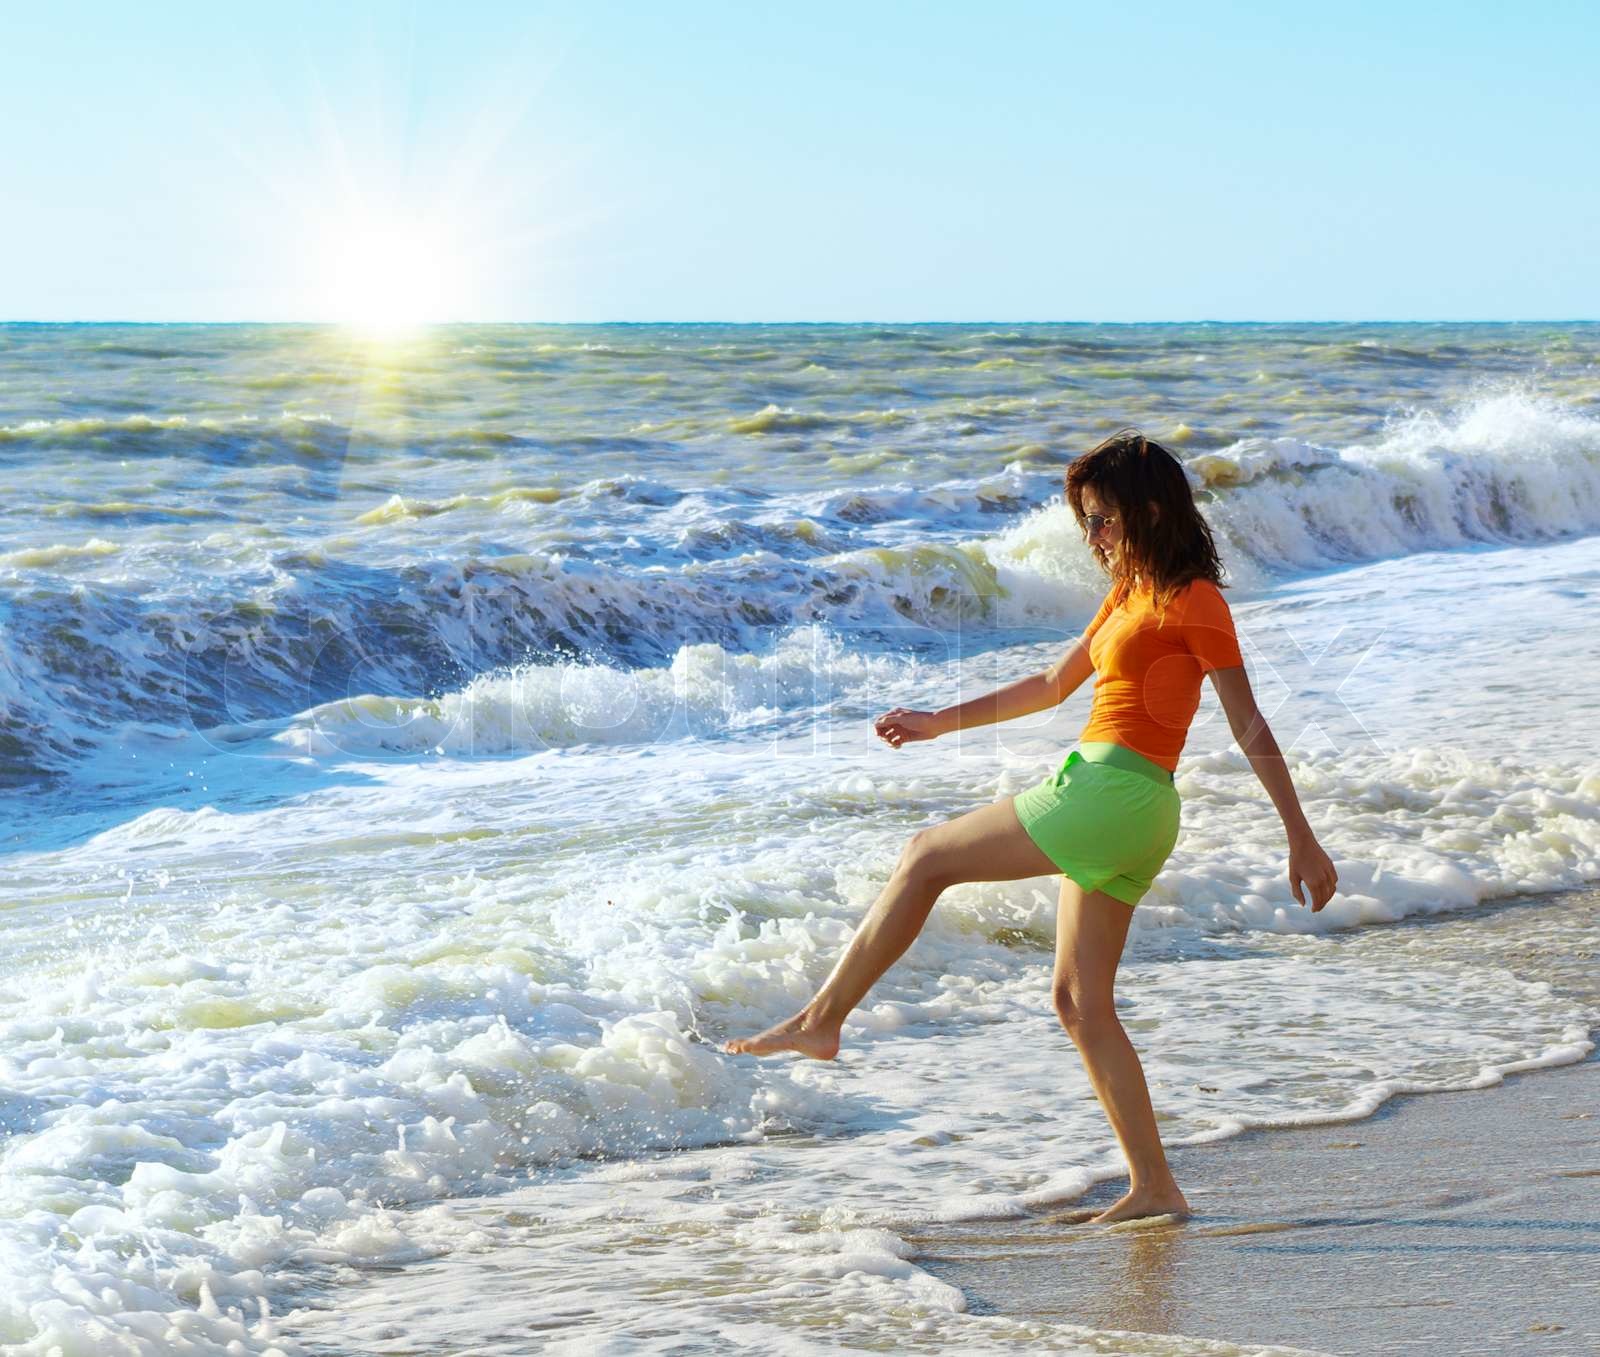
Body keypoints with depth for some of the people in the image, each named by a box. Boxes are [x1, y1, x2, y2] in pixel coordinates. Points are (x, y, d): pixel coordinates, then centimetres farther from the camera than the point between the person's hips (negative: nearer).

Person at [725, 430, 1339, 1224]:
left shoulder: (1193, 601, -7)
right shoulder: (1128, 595, 20)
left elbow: (1251, 731, -8)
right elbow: (1053, 686, 29)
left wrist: (1302, 841, -8)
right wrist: (942, 723, 26)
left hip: (1116, 795, -9)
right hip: (1111, 811, 9)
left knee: (928, 858, -3)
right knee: (1080, 1002, 6)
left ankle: (822, 1019, 2)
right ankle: (1154, 1187, 6)